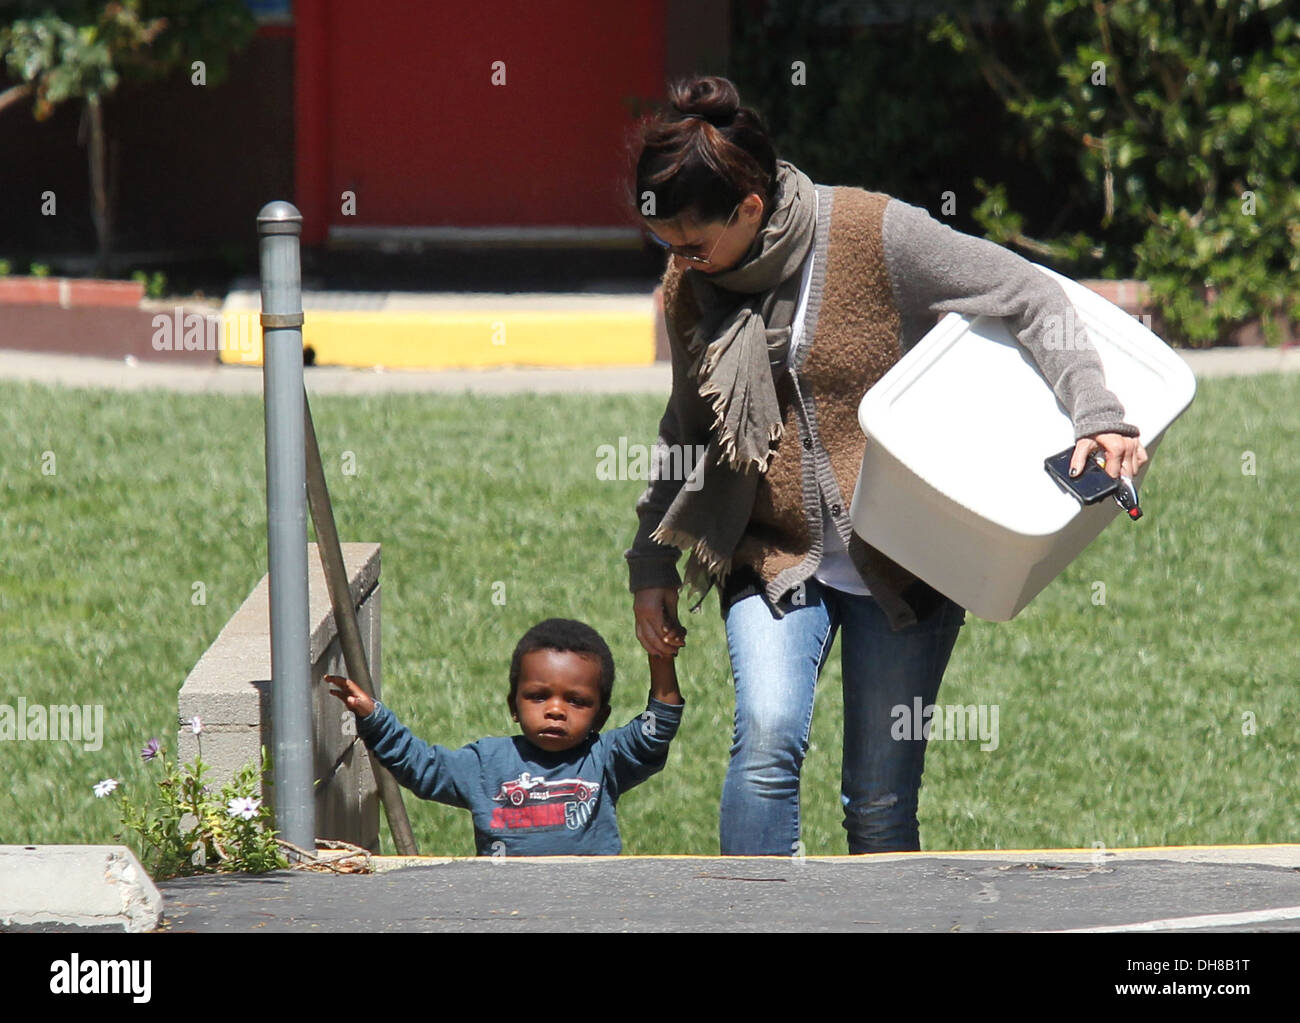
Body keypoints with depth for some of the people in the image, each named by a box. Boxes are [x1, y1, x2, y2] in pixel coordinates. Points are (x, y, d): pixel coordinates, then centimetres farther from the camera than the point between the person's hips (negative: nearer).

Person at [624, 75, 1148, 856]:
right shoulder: (689, 284, 0)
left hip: (903, 562, -3)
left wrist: (1098, 415, -22)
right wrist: (652, 562, 15)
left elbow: (1032, 299, -10)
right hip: (773, 561, 3)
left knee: (880, 805, -2)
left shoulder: (876, 236, -14)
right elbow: (685, 428, 16)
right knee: (768, 732, -23)